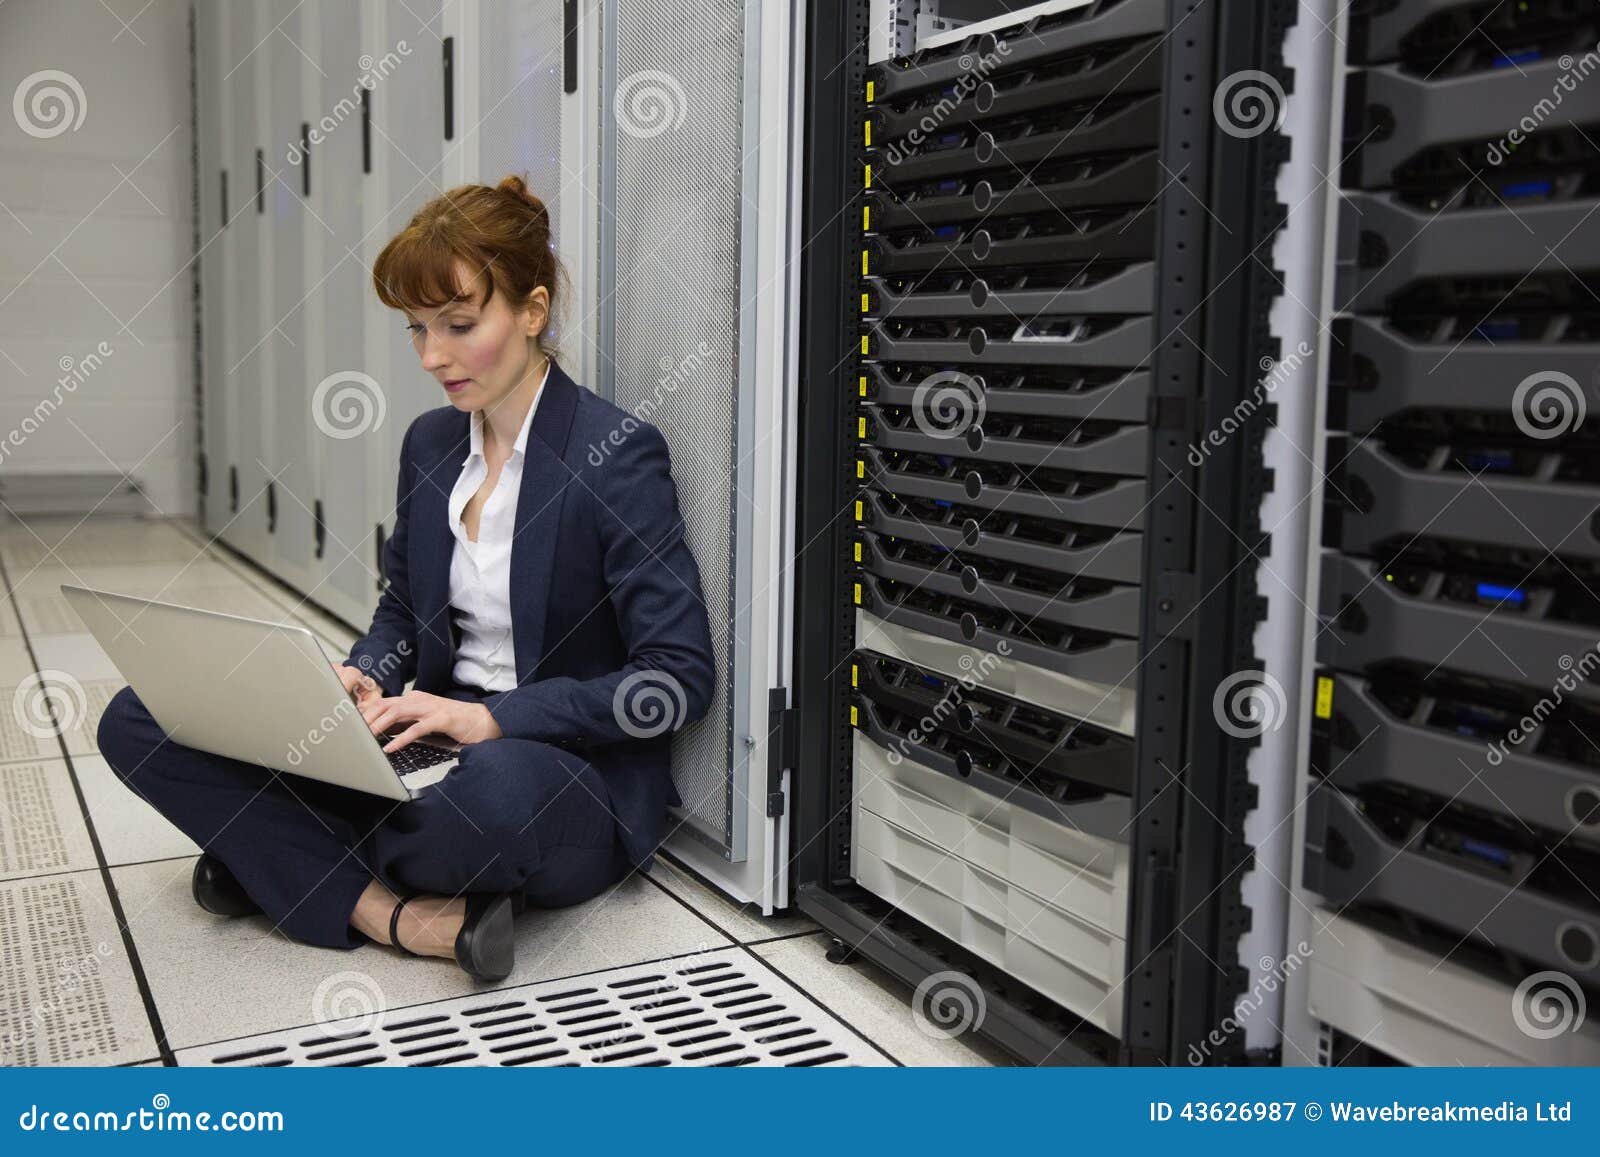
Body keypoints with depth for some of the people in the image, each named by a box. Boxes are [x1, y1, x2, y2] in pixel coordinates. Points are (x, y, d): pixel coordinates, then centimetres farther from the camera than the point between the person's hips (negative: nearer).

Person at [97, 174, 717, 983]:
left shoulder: (615, 453, -12)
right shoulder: (431, 442, 9)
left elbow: (679, 678, -16)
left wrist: (494, 717, -22)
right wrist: (364, 676, -3)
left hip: (575, 774, -6)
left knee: (493, 792, -44)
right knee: (139, 720, -7)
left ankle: (287, 860, -11)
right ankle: (386, 910, -19)